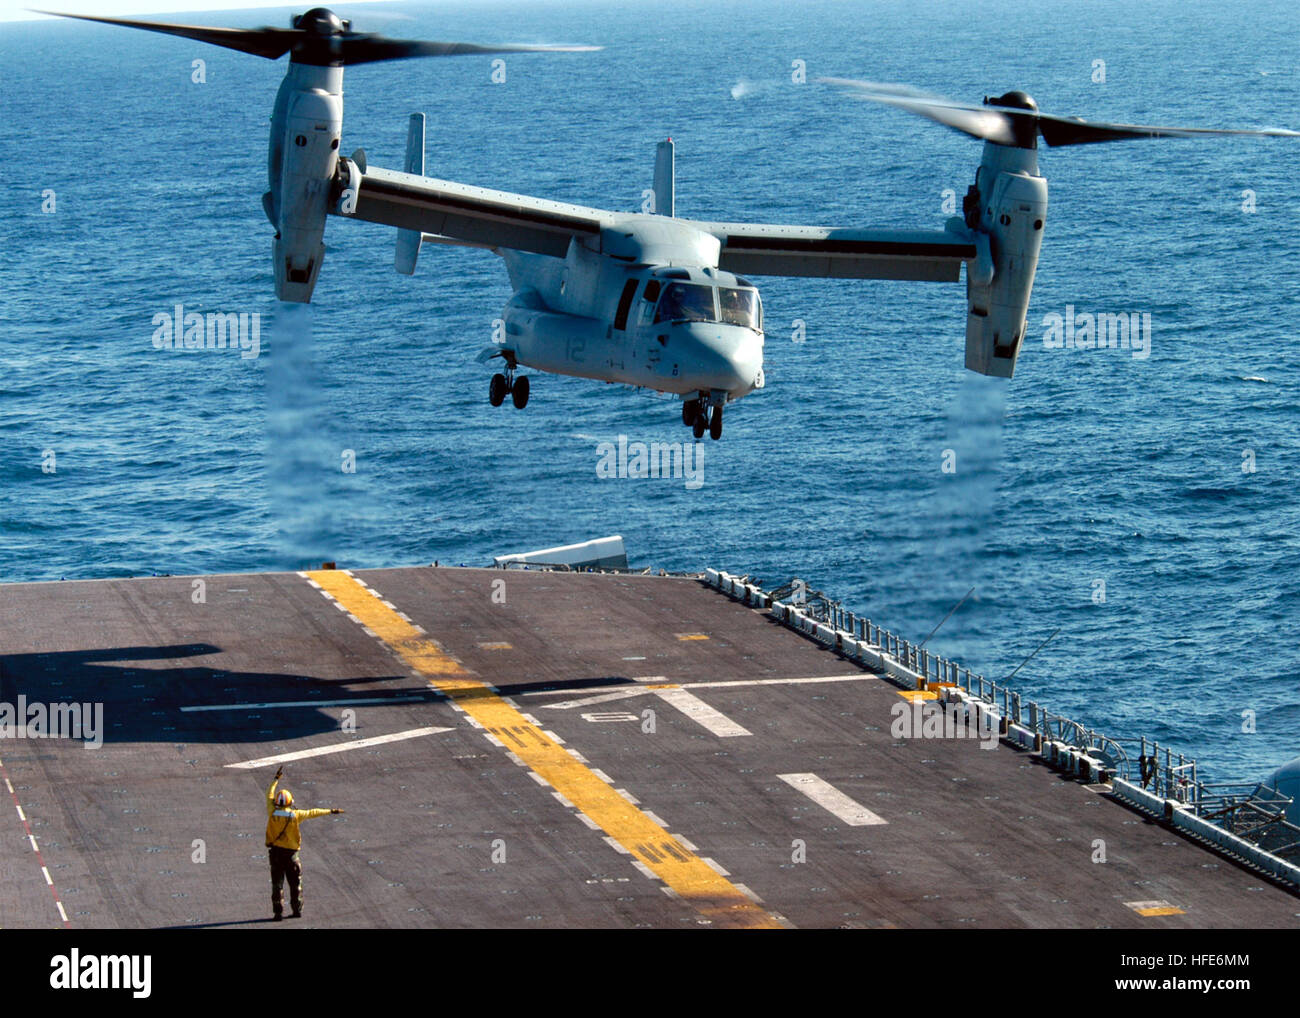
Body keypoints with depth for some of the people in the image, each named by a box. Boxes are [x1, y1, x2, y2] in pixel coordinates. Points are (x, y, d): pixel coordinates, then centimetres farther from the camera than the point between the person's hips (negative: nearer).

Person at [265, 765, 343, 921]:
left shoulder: (272, 813, -5)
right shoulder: (295, 815, -8)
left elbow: (269, 795, 11)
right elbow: (312, 813, 2)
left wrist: (276, 779, 22)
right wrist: (330, 811, 14)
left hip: (275, 852, 0)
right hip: (291, 853, 0)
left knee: (277, 883, 4)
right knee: (295, 883, 13)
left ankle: (278, 912, -1)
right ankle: (297, 909, 17)